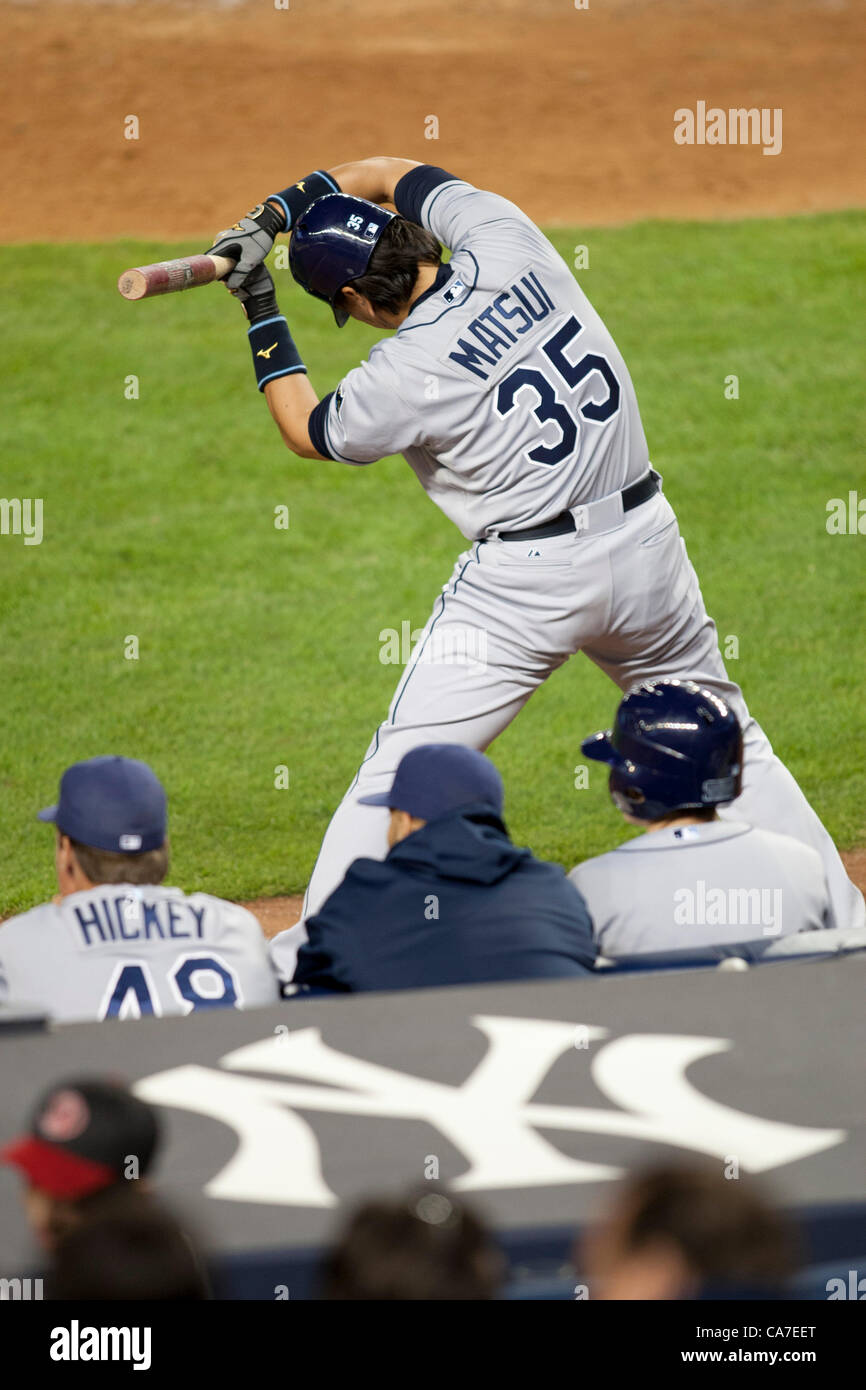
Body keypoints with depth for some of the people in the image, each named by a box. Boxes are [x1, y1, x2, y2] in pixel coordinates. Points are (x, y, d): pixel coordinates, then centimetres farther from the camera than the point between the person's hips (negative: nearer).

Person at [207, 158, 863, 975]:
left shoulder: (401, 379, -15)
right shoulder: (508, 243, -4)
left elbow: (308, 433, 7)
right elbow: (395, 174, 15)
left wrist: (261, 317, 12)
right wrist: (276, 212, 9)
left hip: (524, 584, -6)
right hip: (646, 545, 6)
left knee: (399, 768, 1)